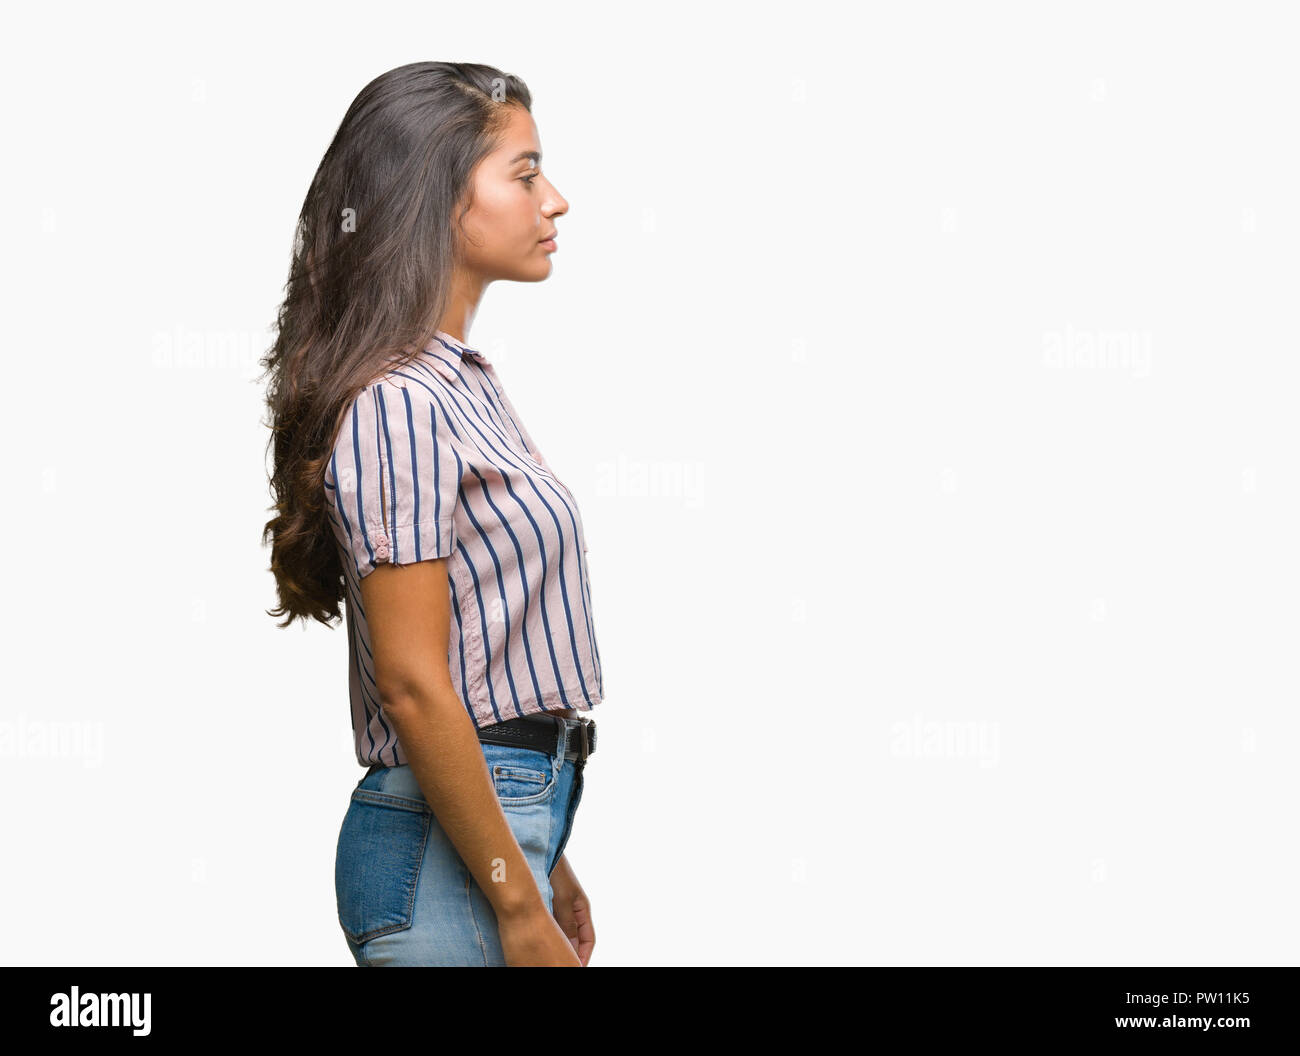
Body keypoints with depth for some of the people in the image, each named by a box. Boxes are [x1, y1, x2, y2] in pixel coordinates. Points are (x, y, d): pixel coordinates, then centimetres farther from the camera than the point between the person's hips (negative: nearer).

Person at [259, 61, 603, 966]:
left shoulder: (467, 381, 13)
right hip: (447, 855, -9)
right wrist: (519, 910, -18)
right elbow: (413, 685, -20)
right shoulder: (399, 406, -16)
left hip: (511, 820, 9)